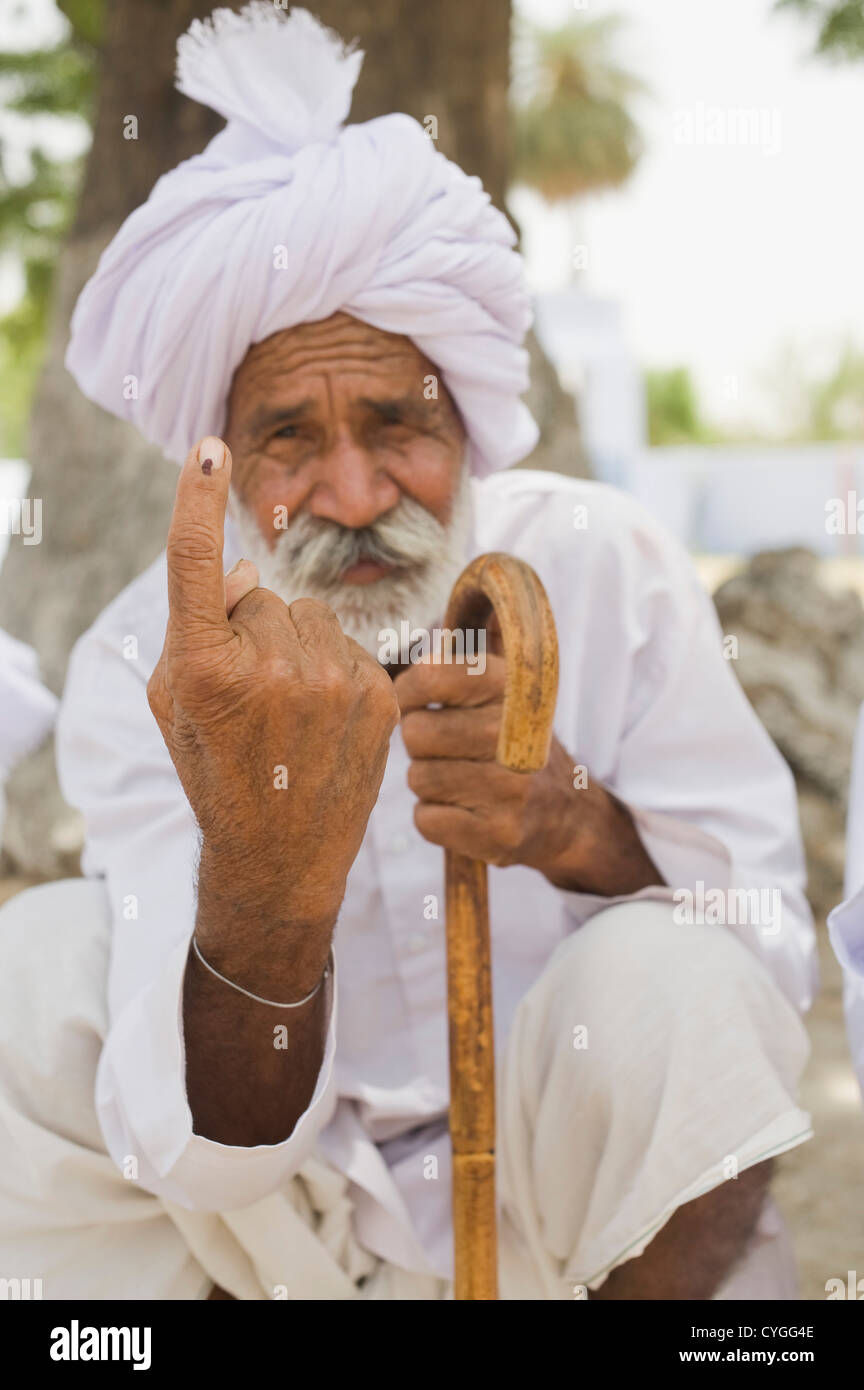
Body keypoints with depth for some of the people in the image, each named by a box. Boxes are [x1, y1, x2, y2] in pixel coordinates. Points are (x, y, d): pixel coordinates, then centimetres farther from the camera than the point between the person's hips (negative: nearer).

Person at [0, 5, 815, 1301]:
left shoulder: (604, 566, -13)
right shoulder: (145, 670, -15)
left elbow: (773, 955, -12)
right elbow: (208, 1151, -25)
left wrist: (578, 829, -35)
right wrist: (266, 877, -48)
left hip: (575, 1199, 0)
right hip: (289, 1208, 1)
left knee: (669, 983, -30)